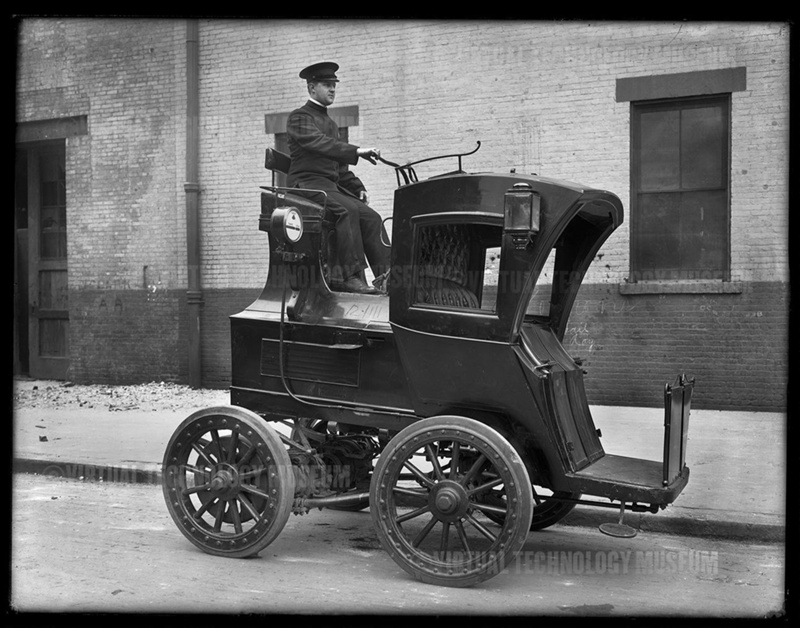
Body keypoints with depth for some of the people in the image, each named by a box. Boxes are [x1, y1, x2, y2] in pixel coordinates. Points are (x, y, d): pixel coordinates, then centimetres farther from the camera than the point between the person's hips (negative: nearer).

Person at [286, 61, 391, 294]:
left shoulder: (330, 124, 26)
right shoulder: (299, 117, -1)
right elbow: (318, 143, -21)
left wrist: (357, 187, 12)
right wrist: (356, 152, -31)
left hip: (331, 185, 8)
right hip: (307, 183, -8)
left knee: (371, 217, -11)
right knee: (347, 209, -32)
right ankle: (350, 276, -34)